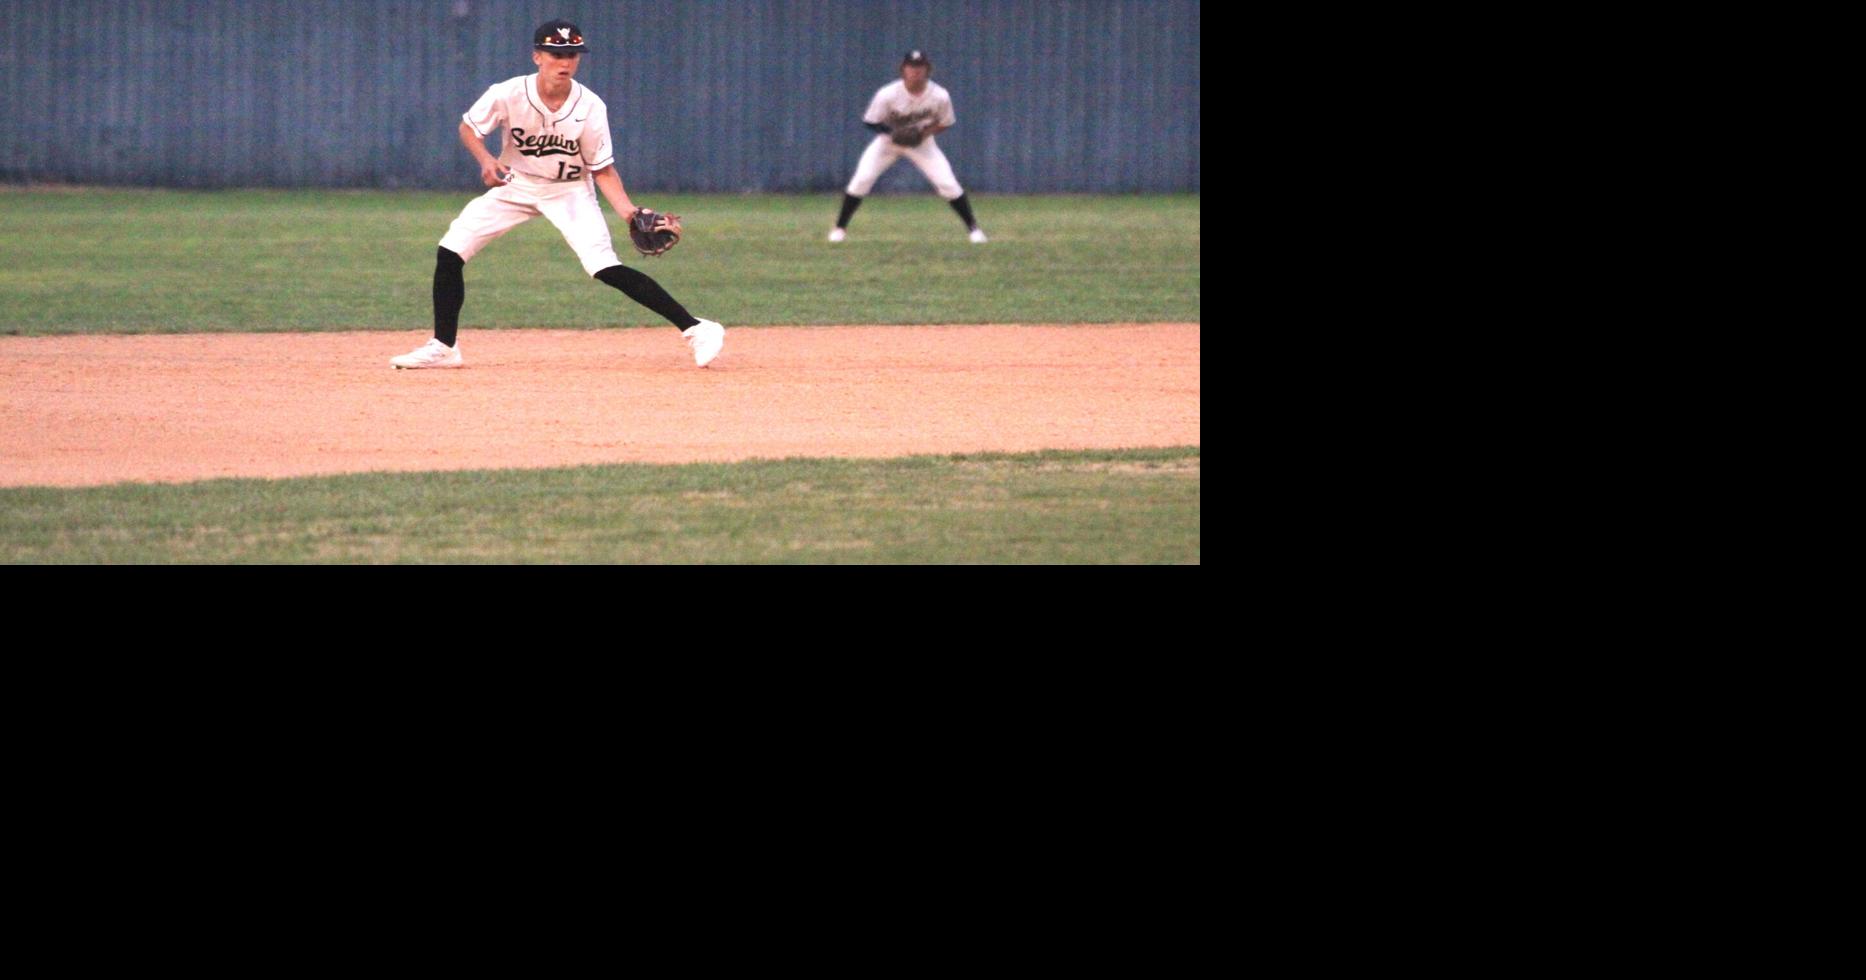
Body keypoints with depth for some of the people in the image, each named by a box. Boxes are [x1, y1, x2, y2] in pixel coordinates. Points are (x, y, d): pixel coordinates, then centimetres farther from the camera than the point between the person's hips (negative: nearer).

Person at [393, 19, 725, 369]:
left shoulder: (590, 107, -21)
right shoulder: (509, 94, -21)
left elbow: (602, 170, -12)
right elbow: (469, 127, -3)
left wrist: (628, 210, -27)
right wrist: (486, 160, -23)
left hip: (570, 191, -3)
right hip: (516, 185, 3)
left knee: (606, 268, -21)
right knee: (450, 251, -8)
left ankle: (695, 329, -18)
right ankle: (443, 347, 8)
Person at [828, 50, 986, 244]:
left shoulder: (940, 97, -22)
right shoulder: (888, 95, -26)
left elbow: (945, 124, -5)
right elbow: (869, 121, -16)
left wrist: (926, 132, -25)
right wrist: (893, 132, -33)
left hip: (920, 141, 1)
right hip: (889, 139, -1)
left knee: (948, 184, -11)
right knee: (861, 179, -15)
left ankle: (972, 227, 6)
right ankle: (840, 227, -1)